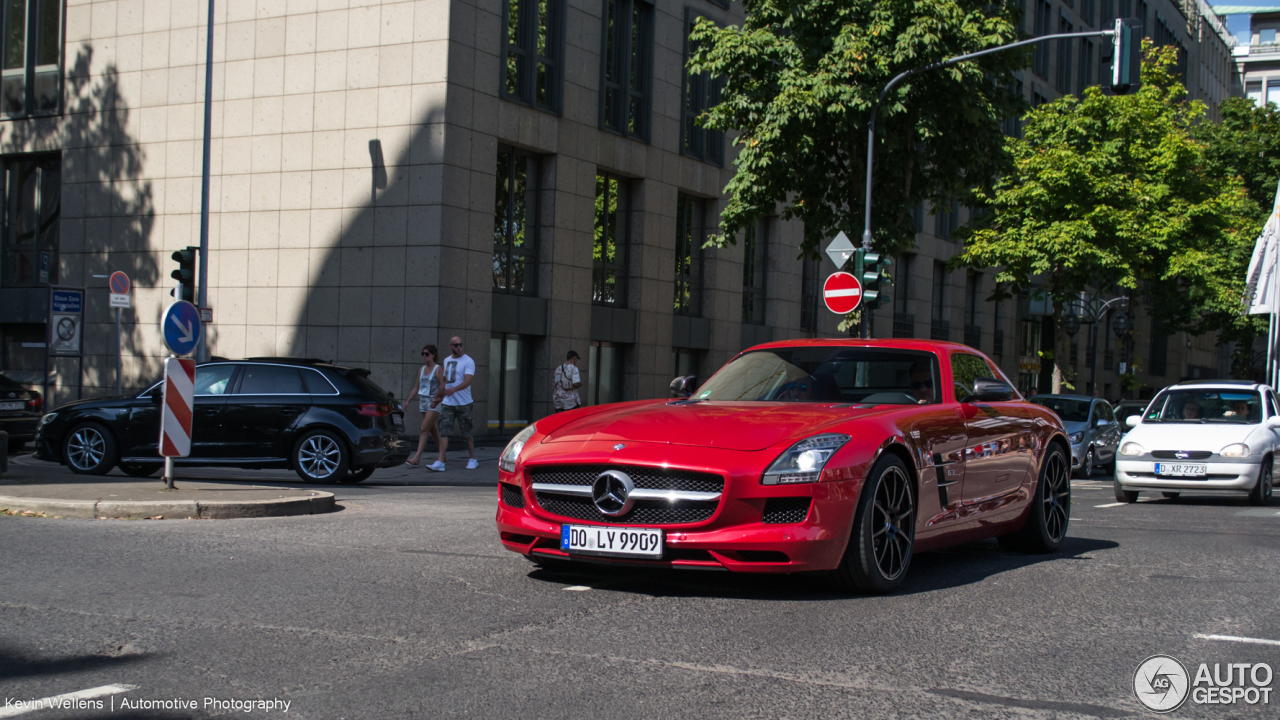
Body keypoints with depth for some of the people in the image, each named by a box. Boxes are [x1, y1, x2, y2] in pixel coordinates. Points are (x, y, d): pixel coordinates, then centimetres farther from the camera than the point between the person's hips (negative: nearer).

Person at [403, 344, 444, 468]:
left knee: (424, 430, -14)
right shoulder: (421, 370, 13)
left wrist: (436, 398, -24)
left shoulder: (438, 369, -7)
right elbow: (417, 388, 17)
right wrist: (407, 401, 10)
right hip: (423, 402, 7)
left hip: (433, 403, -7)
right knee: (433, 431, 12)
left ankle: (416, 458, -19)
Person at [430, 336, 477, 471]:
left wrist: (454, 389, -35)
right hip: (447, 403, 5)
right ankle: (440, 462, -10)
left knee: (467, 433, 4)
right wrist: (441, 395, 22)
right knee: (444, 432, -5)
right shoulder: (446, 361, 14)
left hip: (463, 403, -5)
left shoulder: (468, 361, -7)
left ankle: (473, 460, 19)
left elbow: (468, 381, -20)